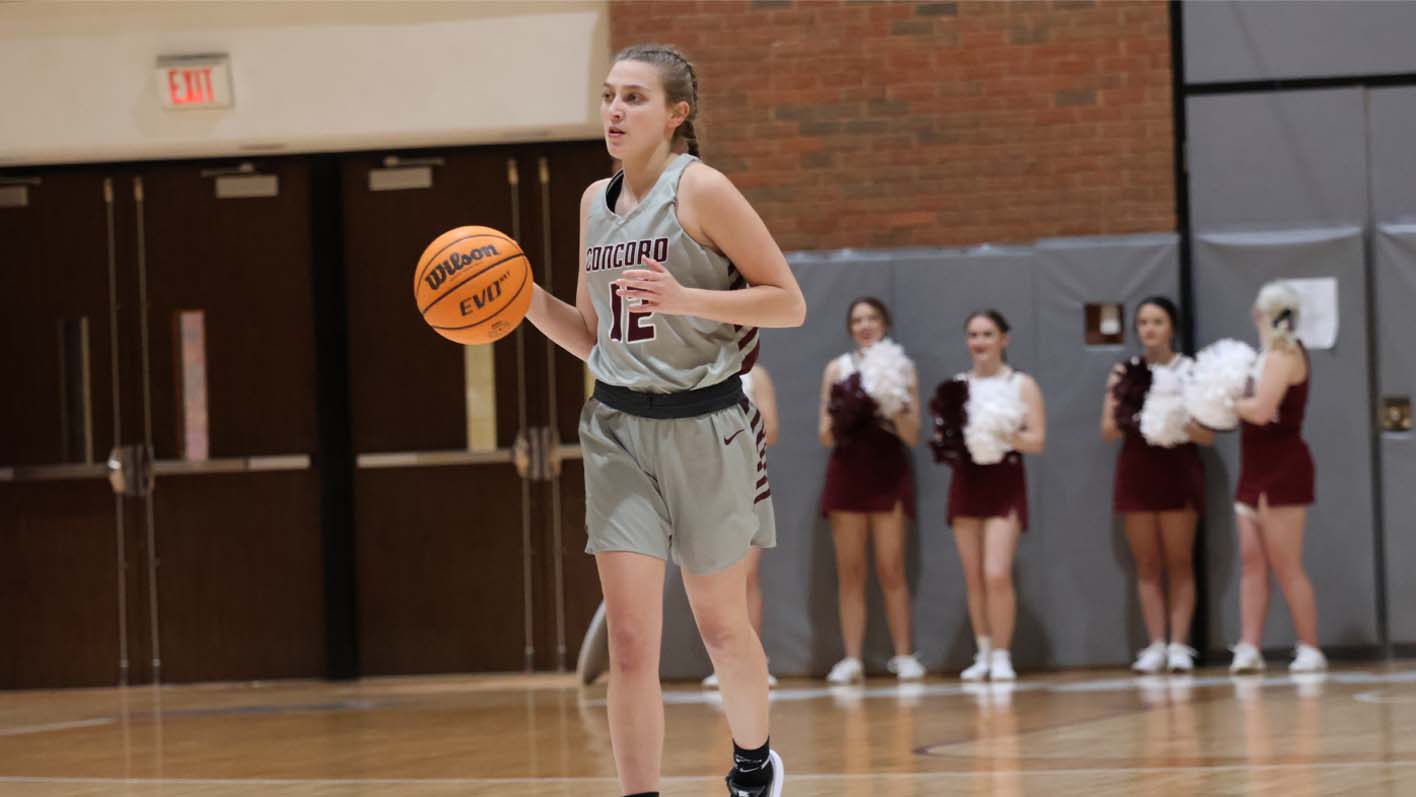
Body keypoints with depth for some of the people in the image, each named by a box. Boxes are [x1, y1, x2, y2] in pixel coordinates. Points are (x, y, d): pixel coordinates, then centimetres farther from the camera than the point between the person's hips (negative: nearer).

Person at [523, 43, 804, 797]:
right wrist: (530, 300, -2)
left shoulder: (700, 189, -11)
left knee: (721, 626, 13)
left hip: (704, 426, -4)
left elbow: (789, 303, -12)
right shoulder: (596, 202, 8)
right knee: (629, 642, -8)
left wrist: (685, 298, -24)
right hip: (619, 430, 4)